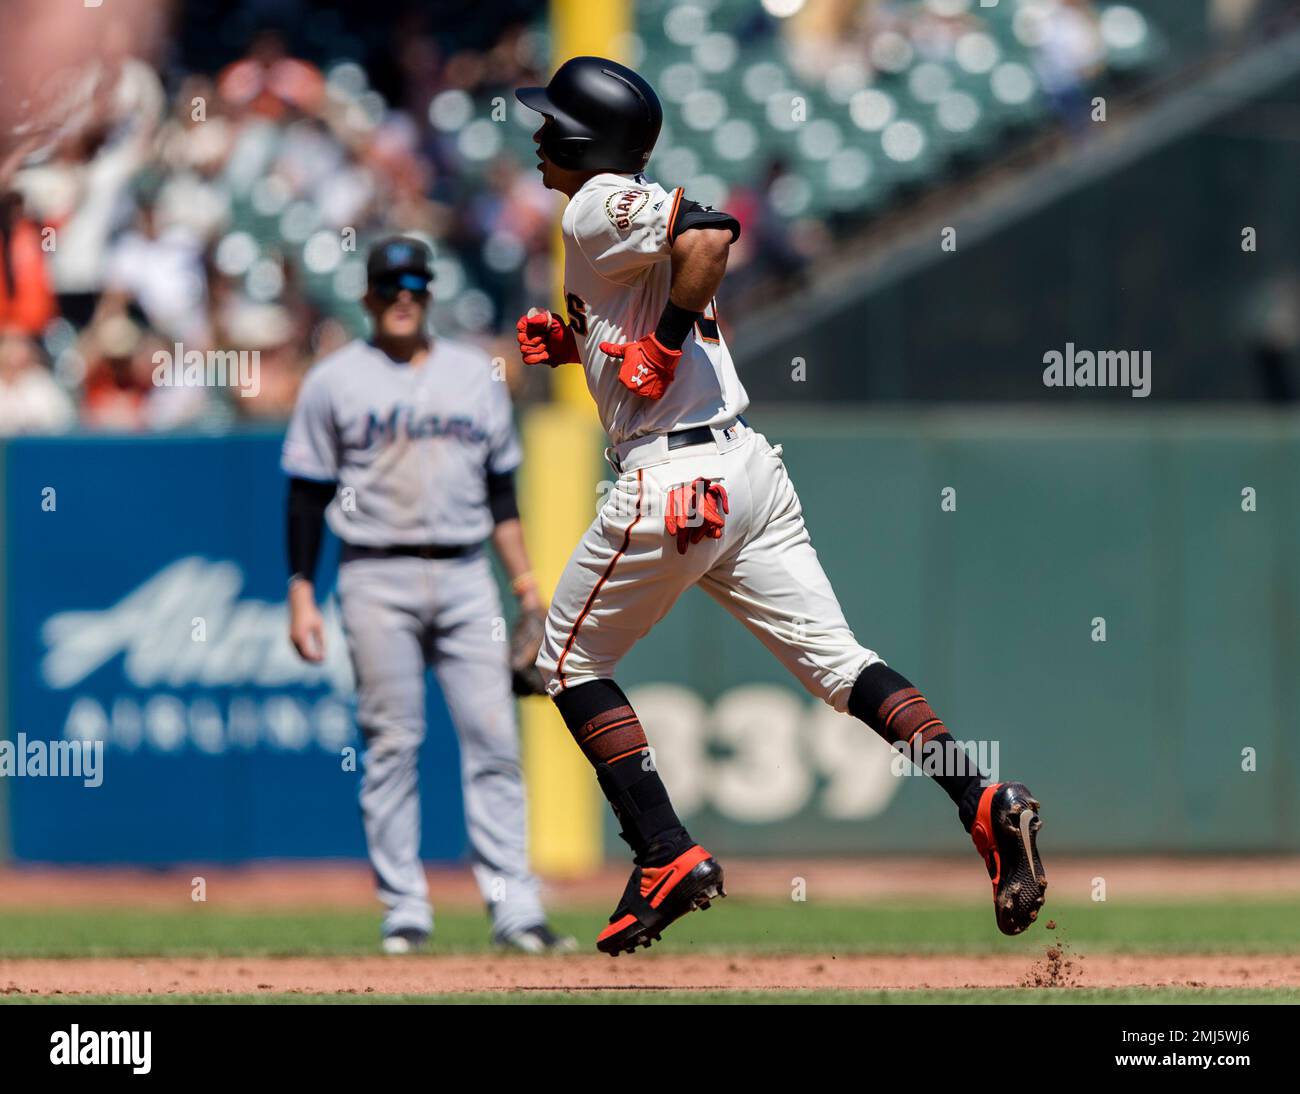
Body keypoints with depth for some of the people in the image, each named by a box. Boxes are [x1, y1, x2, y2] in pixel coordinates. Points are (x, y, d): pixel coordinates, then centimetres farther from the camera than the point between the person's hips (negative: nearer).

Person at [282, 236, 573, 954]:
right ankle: (404, 911, 1)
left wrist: (526, 580, 9)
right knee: (391, 745, -3)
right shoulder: (335, 381, 4)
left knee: (494, 740, -5)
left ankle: (514, 908, -6)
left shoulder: (476, 375, 13)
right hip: (377, 578, -2)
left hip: (464, 574, 2)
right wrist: (301, 595, -3)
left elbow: (499, 489, 16)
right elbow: (307, 495, 4)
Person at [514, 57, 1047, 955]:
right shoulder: (638, 211, 20)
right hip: (751, 466, 9)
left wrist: (658, 349, -19)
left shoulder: (601, 208, -7)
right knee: (833, 657, 3)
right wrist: (573, 343, 18)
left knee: (571, 661, 9)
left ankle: (668, 857, 1)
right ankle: (984, 803, -15)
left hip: (668, 480, -9)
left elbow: (710, 234, -26)